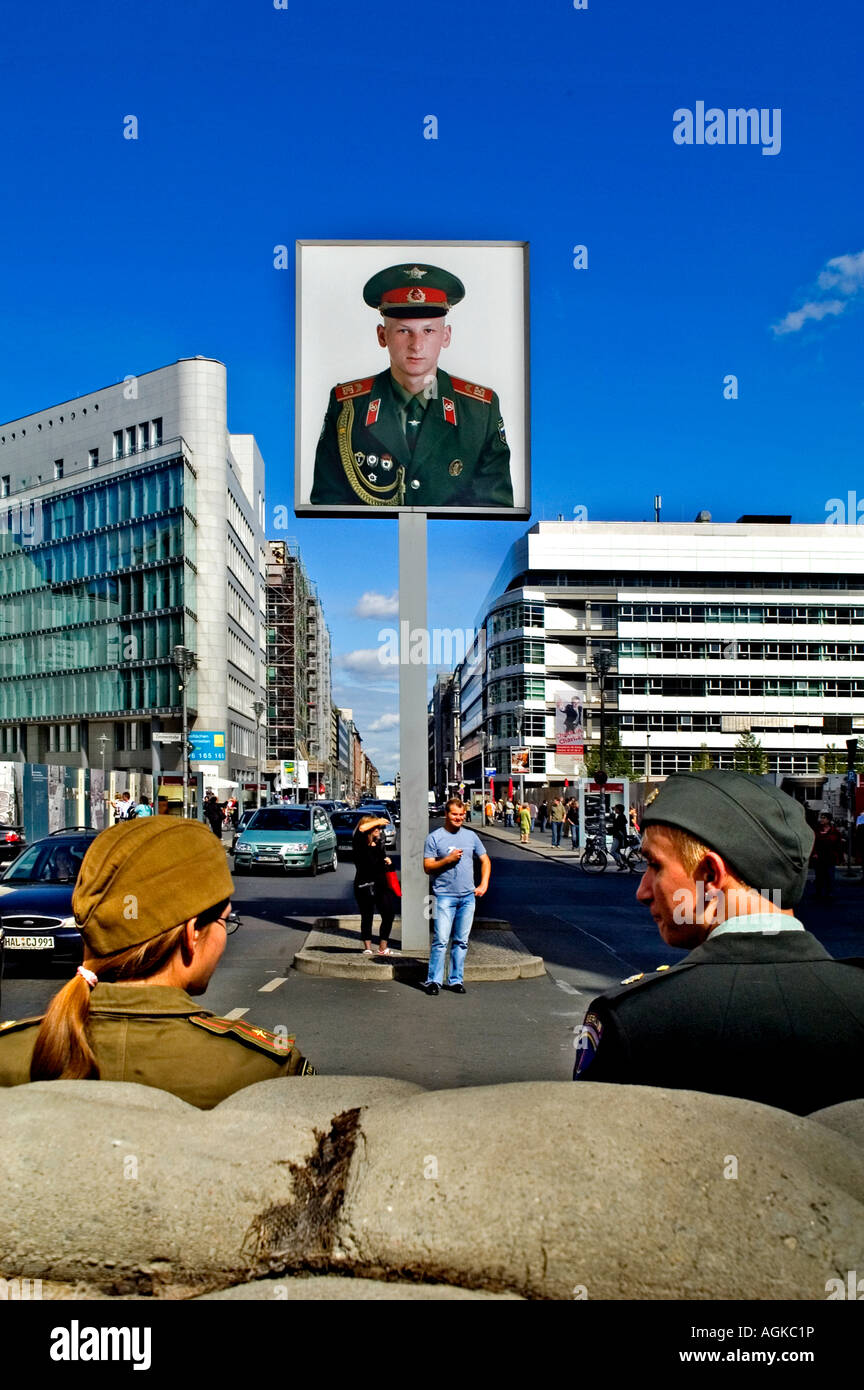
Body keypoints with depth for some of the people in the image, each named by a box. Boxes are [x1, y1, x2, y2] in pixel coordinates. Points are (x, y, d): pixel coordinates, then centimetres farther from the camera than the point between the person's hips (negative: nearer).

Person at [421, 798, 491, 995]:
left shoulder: (471, 836, 12)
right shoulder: (434, 837, 0)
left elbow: (485, 861, 20)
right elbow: (428, 867, -3)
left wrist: (483, 884, 8)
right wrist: (448, 859, -16)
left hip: (468, 896, 4)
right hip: (445, 896, -4)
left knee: (461, 941, 8)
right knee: (441, 940, -9)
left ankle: (456, 980, 16)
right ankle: (433, 980, -1)